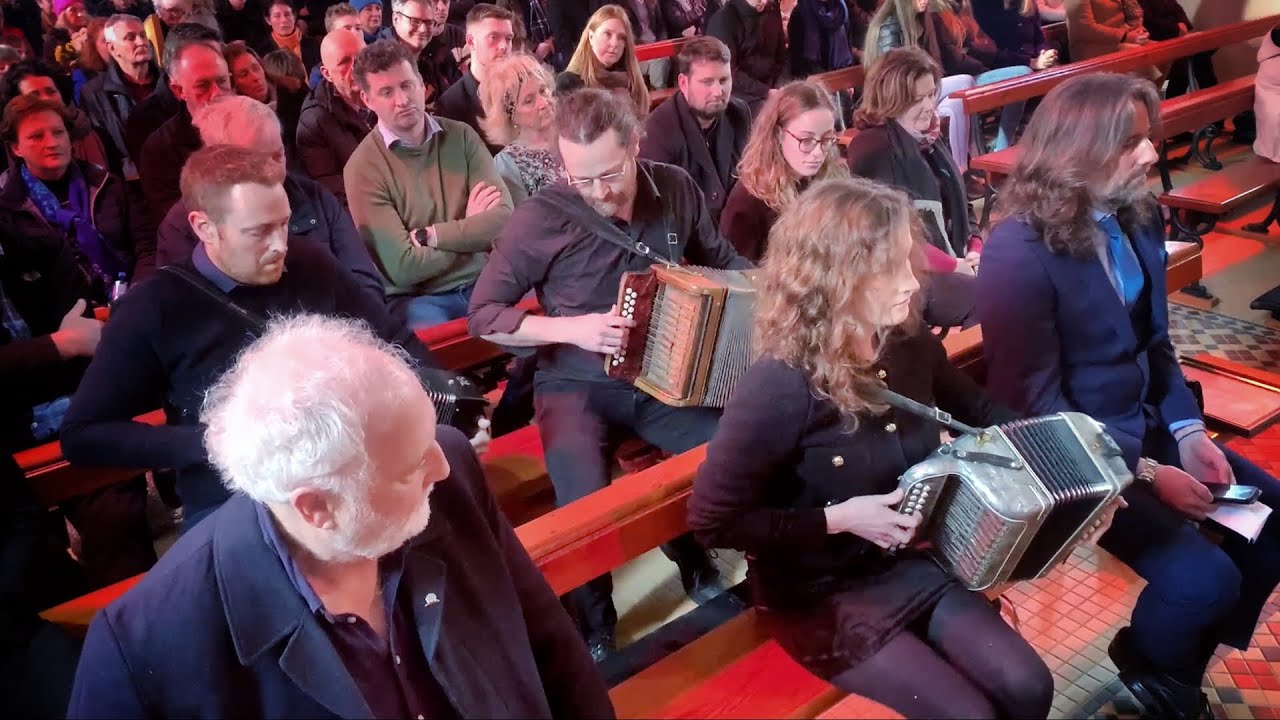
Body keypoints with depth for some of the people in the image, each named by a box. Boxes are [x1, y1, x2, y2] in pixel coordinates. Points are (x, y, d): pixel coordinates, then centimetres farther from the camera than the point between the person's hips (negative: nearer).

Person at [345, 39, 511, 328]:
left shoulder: (461, 136, 5)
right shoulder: (363, 167, -8)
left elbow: (504, 219, -6)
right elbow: (402, 268, -14)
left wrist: (429, 236, -12)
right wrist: (470, 229, -3)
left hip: (483, 282, 4)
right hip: (417, 299, -4)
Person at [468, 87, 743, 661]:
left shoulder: (675, 189, -4)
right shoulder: (541, 217, -15)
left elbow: (722, 261, 14)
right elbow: (482, 316, -9)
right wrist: (572, 329, -22)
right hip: (577, 385, -3)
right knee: (587, 504, -26)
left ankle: (692, 550, 16)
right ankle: (593, 620, 7)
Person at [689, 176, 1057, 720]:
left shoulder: (910, 344, -7)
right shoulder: (780, 388, -28)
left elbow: (978, 412, 16)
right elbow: (711, 522, -21)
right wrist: (836, 519, -23)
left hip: (911, 561, 6)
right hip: (817, 592, -6)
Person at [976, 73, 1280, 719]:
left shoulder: (1139, 217, 3)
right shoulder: (1018, 253, -23)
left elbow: (1155, 344, 11)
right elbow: (1035, 404, -20)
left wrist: (1187, 431, -5)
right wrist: (1145, 472, -20)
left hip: (1149, 427, 9)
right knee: (1203, 578, -19)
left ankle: (1185, 657, 29)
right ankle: (1150, 667, 17)